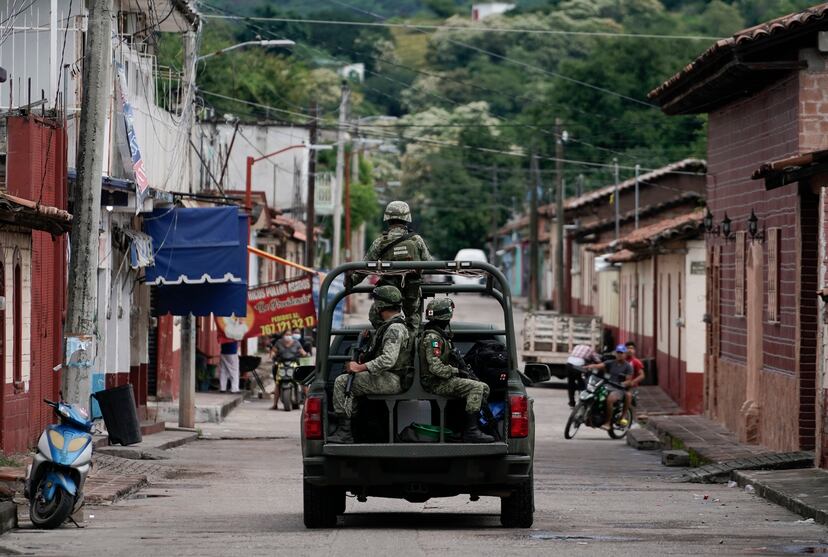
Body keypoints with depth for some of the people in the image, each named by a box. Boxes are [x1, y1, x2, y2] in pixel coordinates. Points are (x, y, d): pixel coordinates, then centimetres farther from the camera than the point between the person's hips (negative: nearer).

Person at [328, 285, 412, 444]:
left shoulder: (395, 329, -17)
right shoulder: (388, 326, 19)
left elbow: (388, 360, -28)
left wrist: (360, 368, -22)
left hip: (391, 381, -11)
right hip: (388, 379, 11)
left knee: (342, 382, -15)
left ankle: (344, 432, -17)